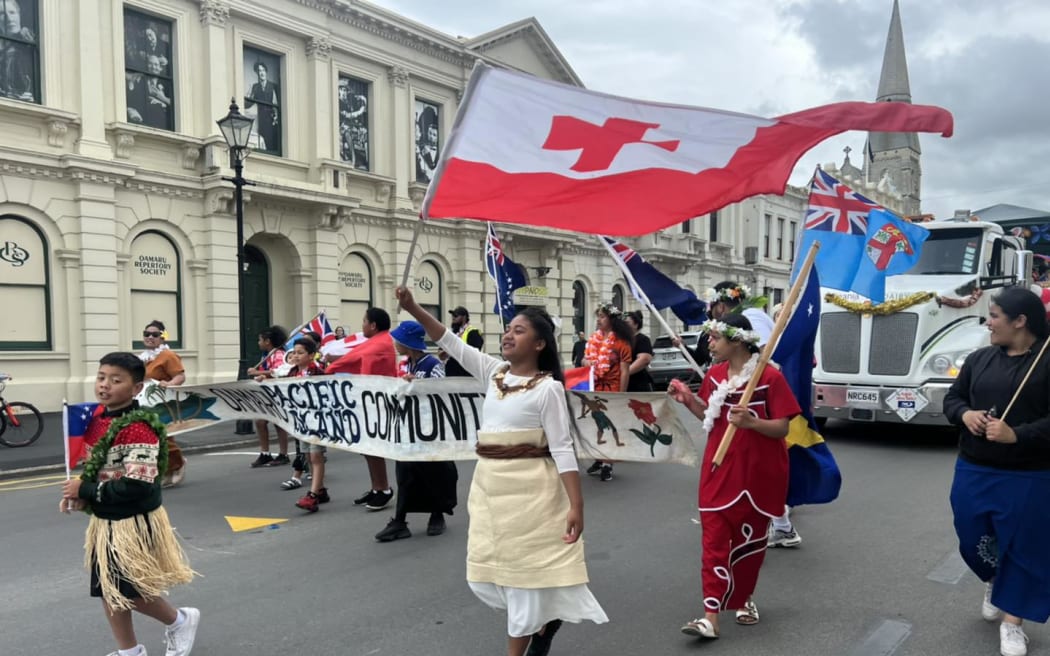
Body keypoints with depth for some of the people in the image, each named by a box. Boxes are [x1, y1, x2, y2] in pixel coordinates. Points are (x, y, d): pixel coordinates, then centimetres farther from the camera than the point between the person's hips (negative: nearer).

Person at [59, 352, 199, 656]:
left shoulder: (137, 429, -26)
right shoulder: (98, 417, 3)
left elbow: (137, 486, -29)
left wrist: (85, 490, -19)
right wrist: (80, 494, -2)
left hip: (133, 523, -9)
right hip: (105, 521, 9)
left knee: (130, 591, 2)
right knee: (108, 590, 16)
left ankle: (180, 621, 29)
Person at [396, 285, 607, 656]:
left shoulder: (547, 387, -10)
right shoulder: (493, 372, 6)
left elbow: (562, 448, -13)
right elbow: (451, 342, 3)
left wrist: (576, 505, -17)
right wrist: (413, 309, -9)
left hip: (527, 488, -7)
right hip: (488, 484, 7)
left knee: (522, 568, 6)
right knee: (485, 572, 15)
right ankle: (543, 619, 37)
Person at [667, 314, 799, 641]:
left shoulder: (770, 376, -15)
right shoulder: (714, 374, 3)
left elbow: (782, 427, -14)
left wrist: (751, 422, -31)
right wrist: (688, 400, -3)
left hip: (759, 472, -4)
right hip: (719, 469, 4)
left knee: (749, 538, 13)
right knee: (714, 539, -2)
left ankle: (743, 599, 35)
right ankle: (711, 615, -1)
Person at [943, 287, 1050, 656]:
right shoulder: (979, 359, 5)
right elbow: (952, 399, 11)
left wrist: (1017, 434, -28)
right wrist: (965, 413, -10)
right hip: (973, 471, 5)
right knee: (971, 539, 16)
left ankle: (1012, 621, 23)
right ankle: (994, 581, 47)